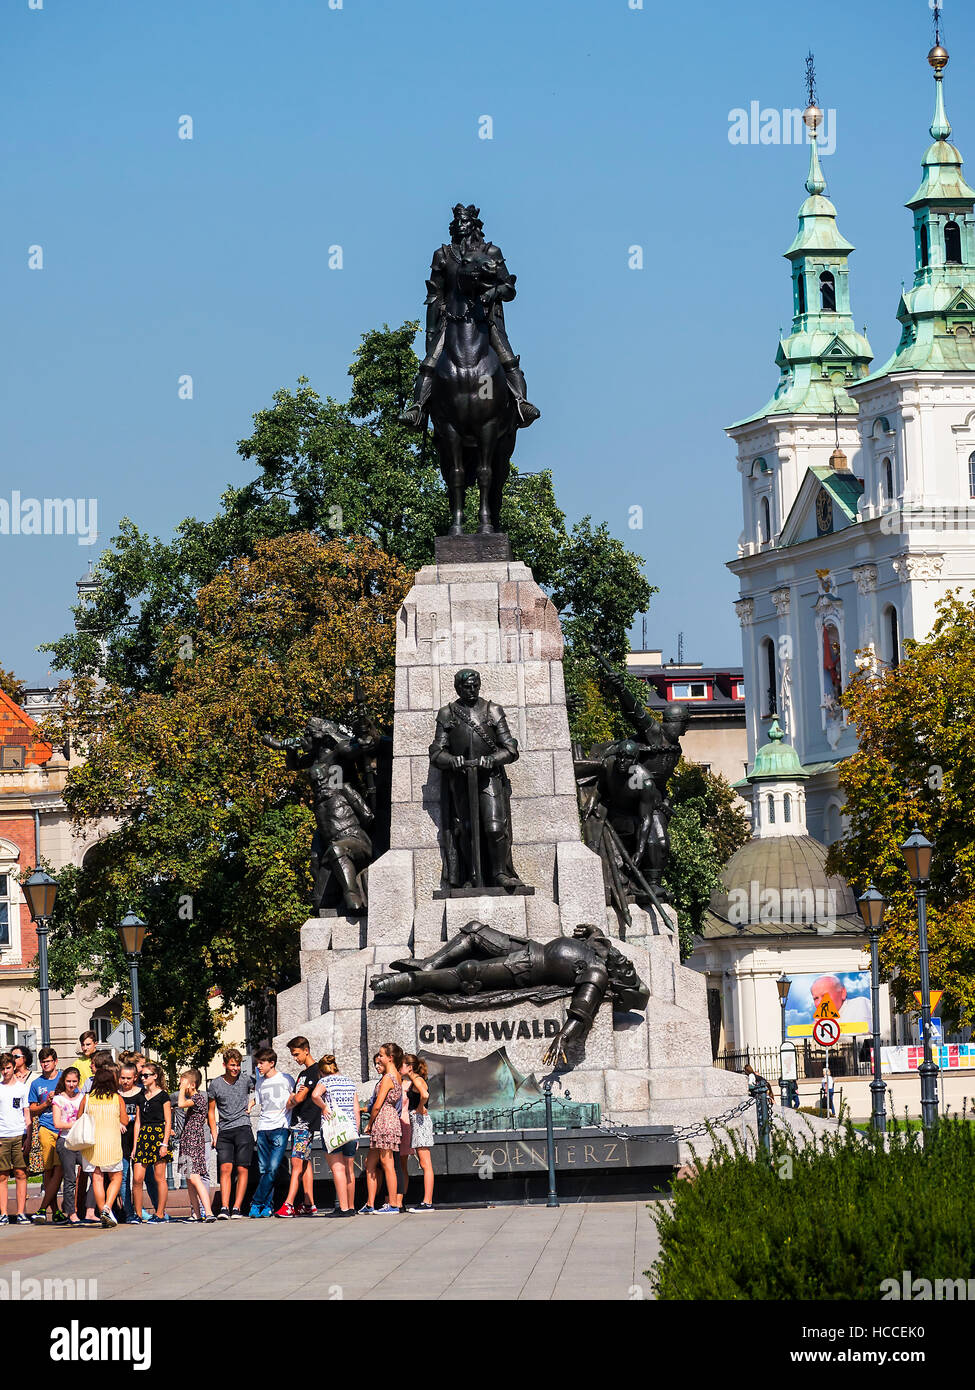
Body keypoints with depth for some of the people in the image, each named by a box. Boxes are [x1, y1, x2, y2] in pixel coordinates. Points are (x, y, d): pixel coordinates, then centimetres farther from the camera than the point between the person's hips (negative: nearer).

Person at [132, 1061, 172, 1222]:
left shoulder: (163, 1096, 1)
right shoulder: (141, 1097, 16)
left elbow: (168, 1122, -3)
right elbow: (138, 1122, 15)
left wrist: (165, 1143, -11)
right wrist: (134, 1146, 10)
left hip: (159, 1136, -5)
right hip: (143, 1136, 5)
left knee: (159, 1177, -3)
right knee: (137, 1178, -5)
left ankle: (160, 1214, 2)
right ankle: (138, 1214, 1)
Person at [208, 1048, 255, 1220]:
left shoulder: (246, 1080, 6)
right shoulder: (215, 1084, 6)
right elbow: (211, 1111, 12)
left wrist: (252, 1103, 8)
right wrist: (214, 1133, 5)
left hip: (243, 1128, 0)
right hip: (224, 1131, 0)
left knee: (242, 1169, -5)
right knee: (225, 1168, -10)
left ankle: (237, 1208, -4)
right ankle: (224, 1208, -14)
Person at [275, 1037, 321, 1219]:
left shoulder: (315, 1071, -10)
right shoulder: (303, 1073, 21)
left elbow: (300, 1098, -14)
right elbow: (294, 1097, 24)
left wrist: (291, 1102, 4)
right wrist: (293, 1099, 3)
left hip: (306, 1122, -10)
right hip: (298, 1122, 10)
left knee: (297, 1163, -15)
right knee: (305, 1163, 9)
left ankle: (288, 1205, -22)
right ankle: (309, 1205, 11)